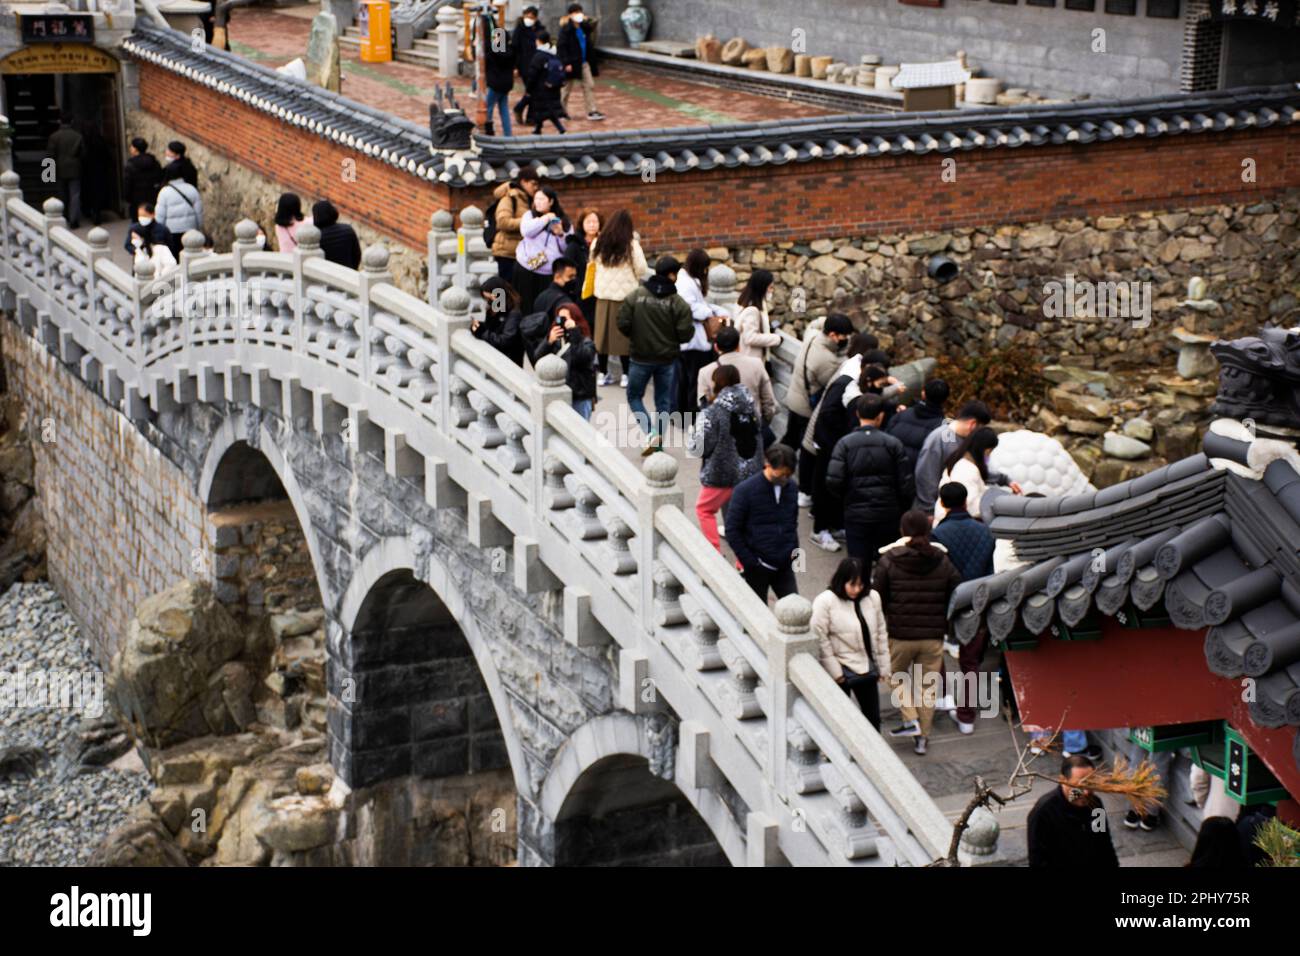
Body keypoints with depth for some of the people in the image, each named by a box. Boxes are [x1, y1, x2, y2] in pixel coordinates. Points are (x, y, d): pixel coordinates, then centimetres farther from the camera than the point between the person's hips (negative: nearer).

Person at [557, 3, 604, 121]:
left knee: (589, 86, 0)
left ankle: (592, 111, 2)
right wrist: (567, 63, -22)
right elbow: (562, 46, -17)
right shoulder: (566, 29, -14)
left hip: (584, 62, 6)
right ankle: (562, 111, 25)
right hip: (572, 63, -6)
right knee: (567, 88, 8)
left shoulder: (584, 27, 5)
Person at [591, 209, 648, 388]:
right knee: (624, 335, 3)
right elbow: (642, 271, -8)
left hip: (603, 294, 4)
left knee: (603, 334, 11)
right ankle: (626, 375, 4)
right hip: (625, 295, -3)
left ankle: (605, 373, 15)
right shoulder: (631, 245, -11)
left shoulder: (599, 244, 0)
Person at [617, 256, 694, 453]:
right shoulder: (678, 302, -12)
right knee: (664, 401, 14)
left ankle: (650, 433, -5)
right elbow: (685, 334, -13)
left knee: (634, 395, 15)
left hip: (640, 356, 0)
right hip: (667, 358, 0)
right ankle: (658, 443, 16)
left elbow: (623, 324, -10)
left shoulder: (636, 295, -9)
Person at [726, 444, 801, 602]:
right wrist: (749, 561, -12)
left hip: (784, 565, 4)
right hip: (758, 566, -4)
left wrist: (794, 550, 5)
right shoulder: (745, 490, -13)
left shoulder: (792, 487, 1)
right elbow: (732, 530, -10)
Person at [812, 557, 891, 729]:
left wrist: (883, 666, 7)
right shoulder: (824, 602, -17)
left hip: (867, 668, 5)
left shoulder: (872, 598, -2)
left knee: (873, 718, 15)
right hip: (841, 670, -4)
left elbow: (881, 632, 6)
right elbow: (820, 638, -16)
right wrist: (834, 671, -16)